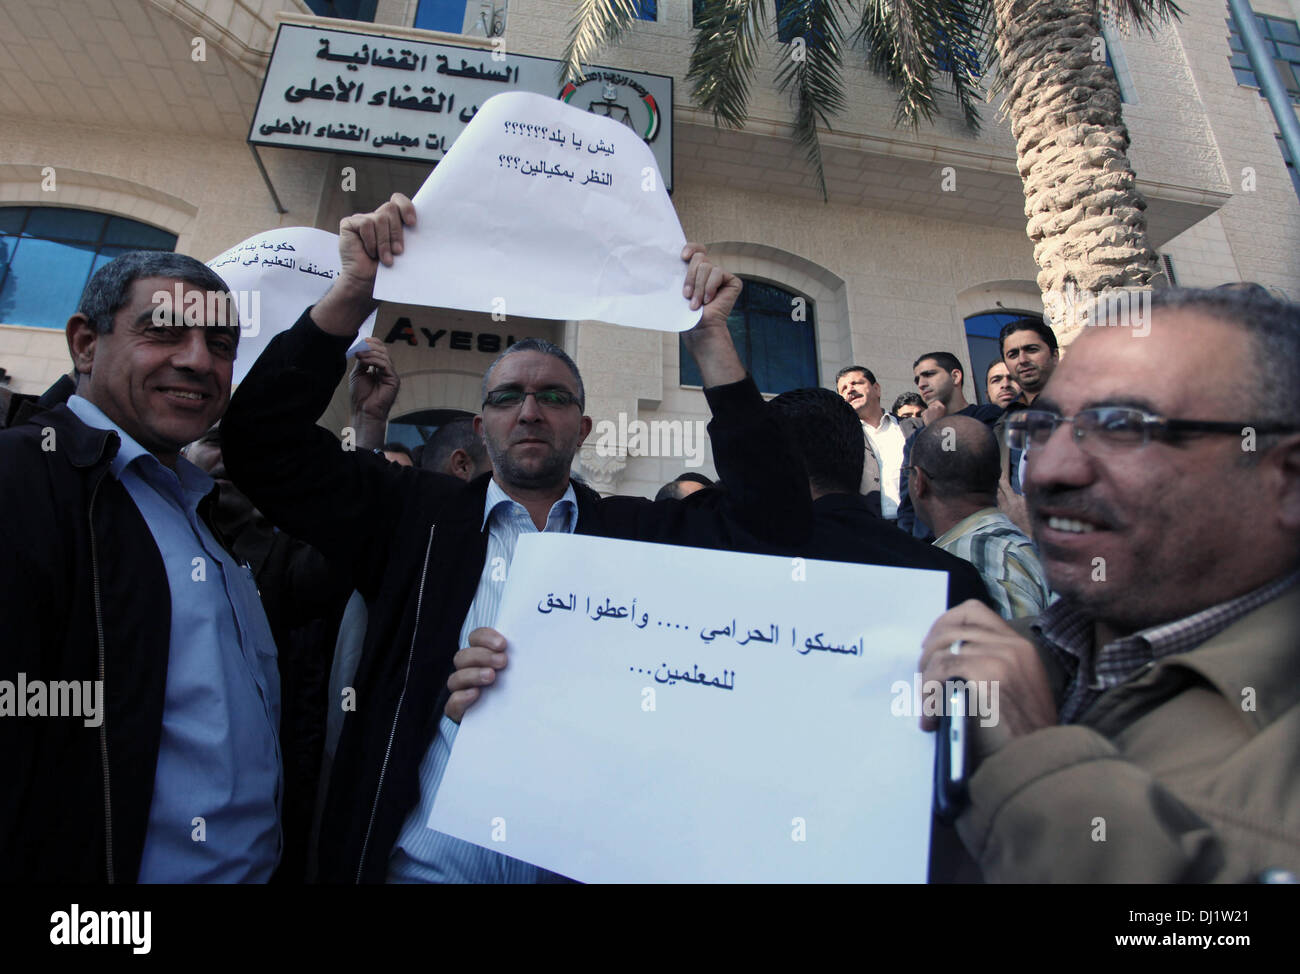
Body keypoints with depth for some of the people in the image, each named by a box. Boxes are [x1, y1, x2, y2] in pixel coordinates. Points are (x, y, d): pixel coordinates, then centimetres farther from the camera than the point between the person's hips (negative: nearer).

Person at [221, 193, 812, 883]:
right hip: (417, 864, 0)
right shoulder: (416, 515, -1)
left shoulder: (636, 533, -2)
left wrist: (708, 337, -13)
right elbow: (266, 443, -4)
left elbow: (775, 521, -11)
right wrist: (355, 292, -14)